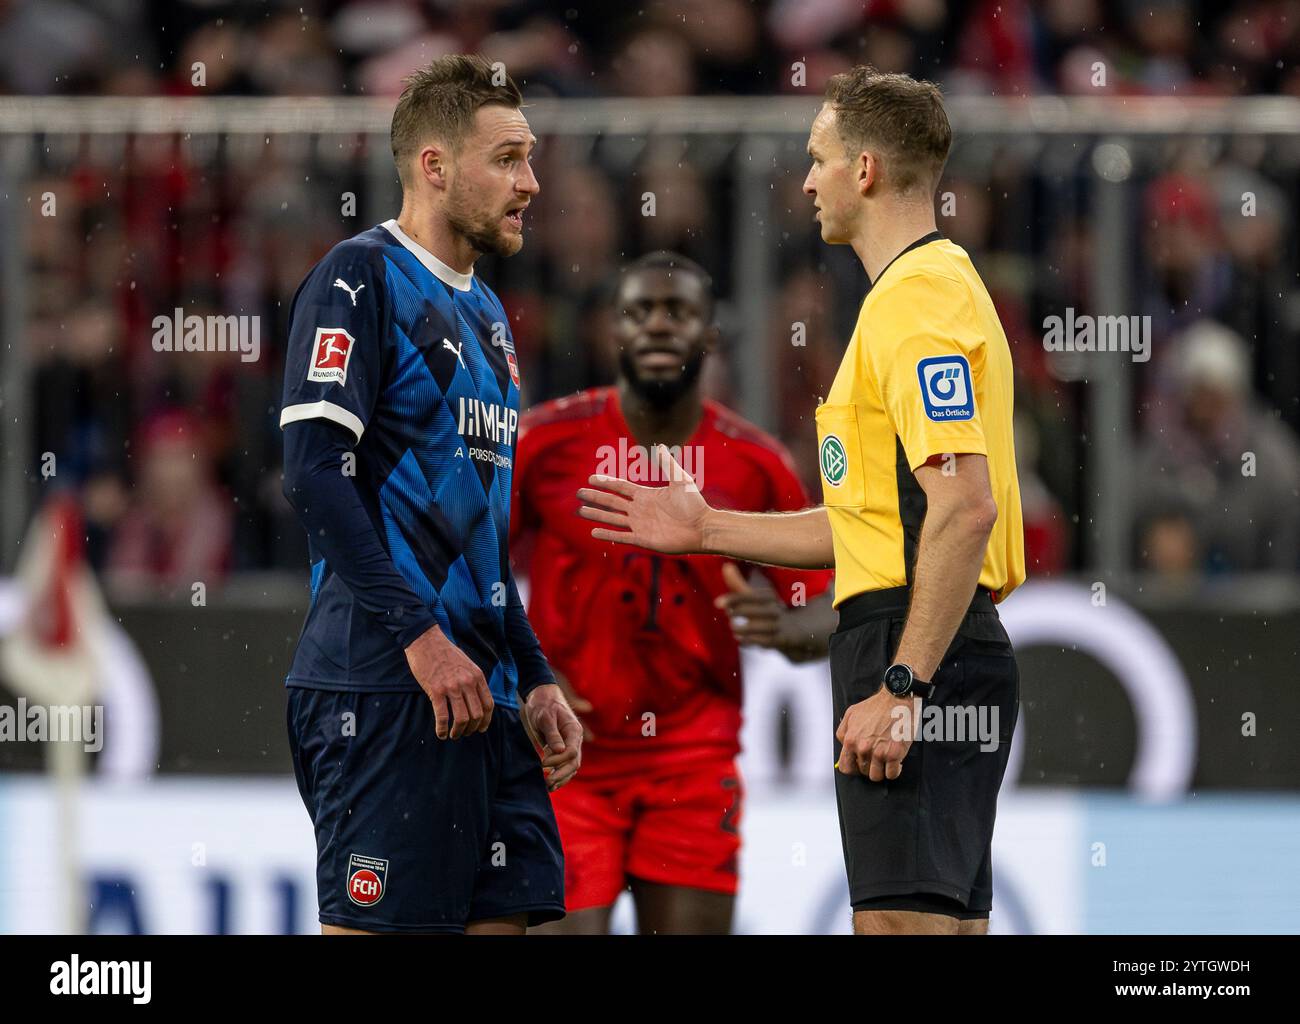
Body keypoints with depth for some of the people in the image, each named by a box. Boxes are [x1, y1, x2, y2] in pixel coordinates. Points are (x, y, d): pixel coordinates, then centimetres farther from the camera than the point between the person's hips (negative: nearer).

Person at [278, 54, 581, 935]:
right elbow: (316, 472, -15)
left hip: (482, 694, 9)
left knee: (503, 912, 4)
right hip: (382, 685, -9)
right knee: (370, 925, -10)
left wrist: (534, 681, 20)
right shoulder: (360, 278, -5)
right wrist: (421, 635, -20)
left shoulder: (484, 314, 22)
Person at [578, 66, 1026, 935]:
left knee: (901, 920, -14)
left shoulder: (918, 300, -13)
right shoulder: (926, 288, 21)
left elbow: (965, 507, -23)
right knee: (949, 924, 10)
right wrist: (707, 529, 26)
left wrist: (902, 687, -25)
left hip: (923, 655, -11)